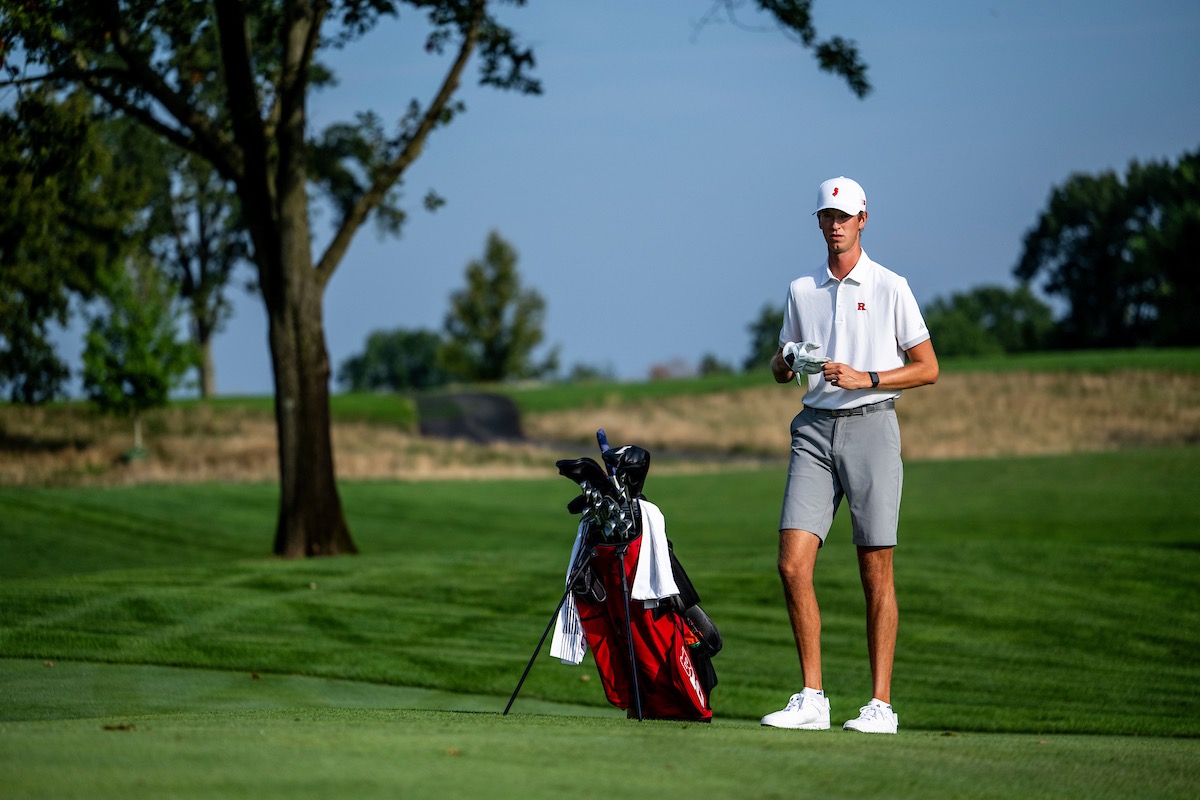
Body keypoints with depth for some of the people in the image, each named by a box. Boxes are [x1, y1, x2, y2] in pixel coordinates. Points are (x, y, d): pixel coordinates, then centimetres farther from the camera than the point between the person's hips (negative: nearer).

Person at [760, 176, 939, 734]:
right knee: (793, 563, -8)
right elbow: (780, 371, 22)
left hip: (870, 425, -4)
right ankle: (811, 699, -2)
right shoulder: (801, 290, 14)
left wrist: (866, 378, -12)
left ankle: (881, 704, 0)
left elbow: (927, 368, 2)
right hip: (815, 430, 4)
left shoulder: (890, 287, 2)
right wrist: (789, 360, -2)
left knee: (876, 572, -3)